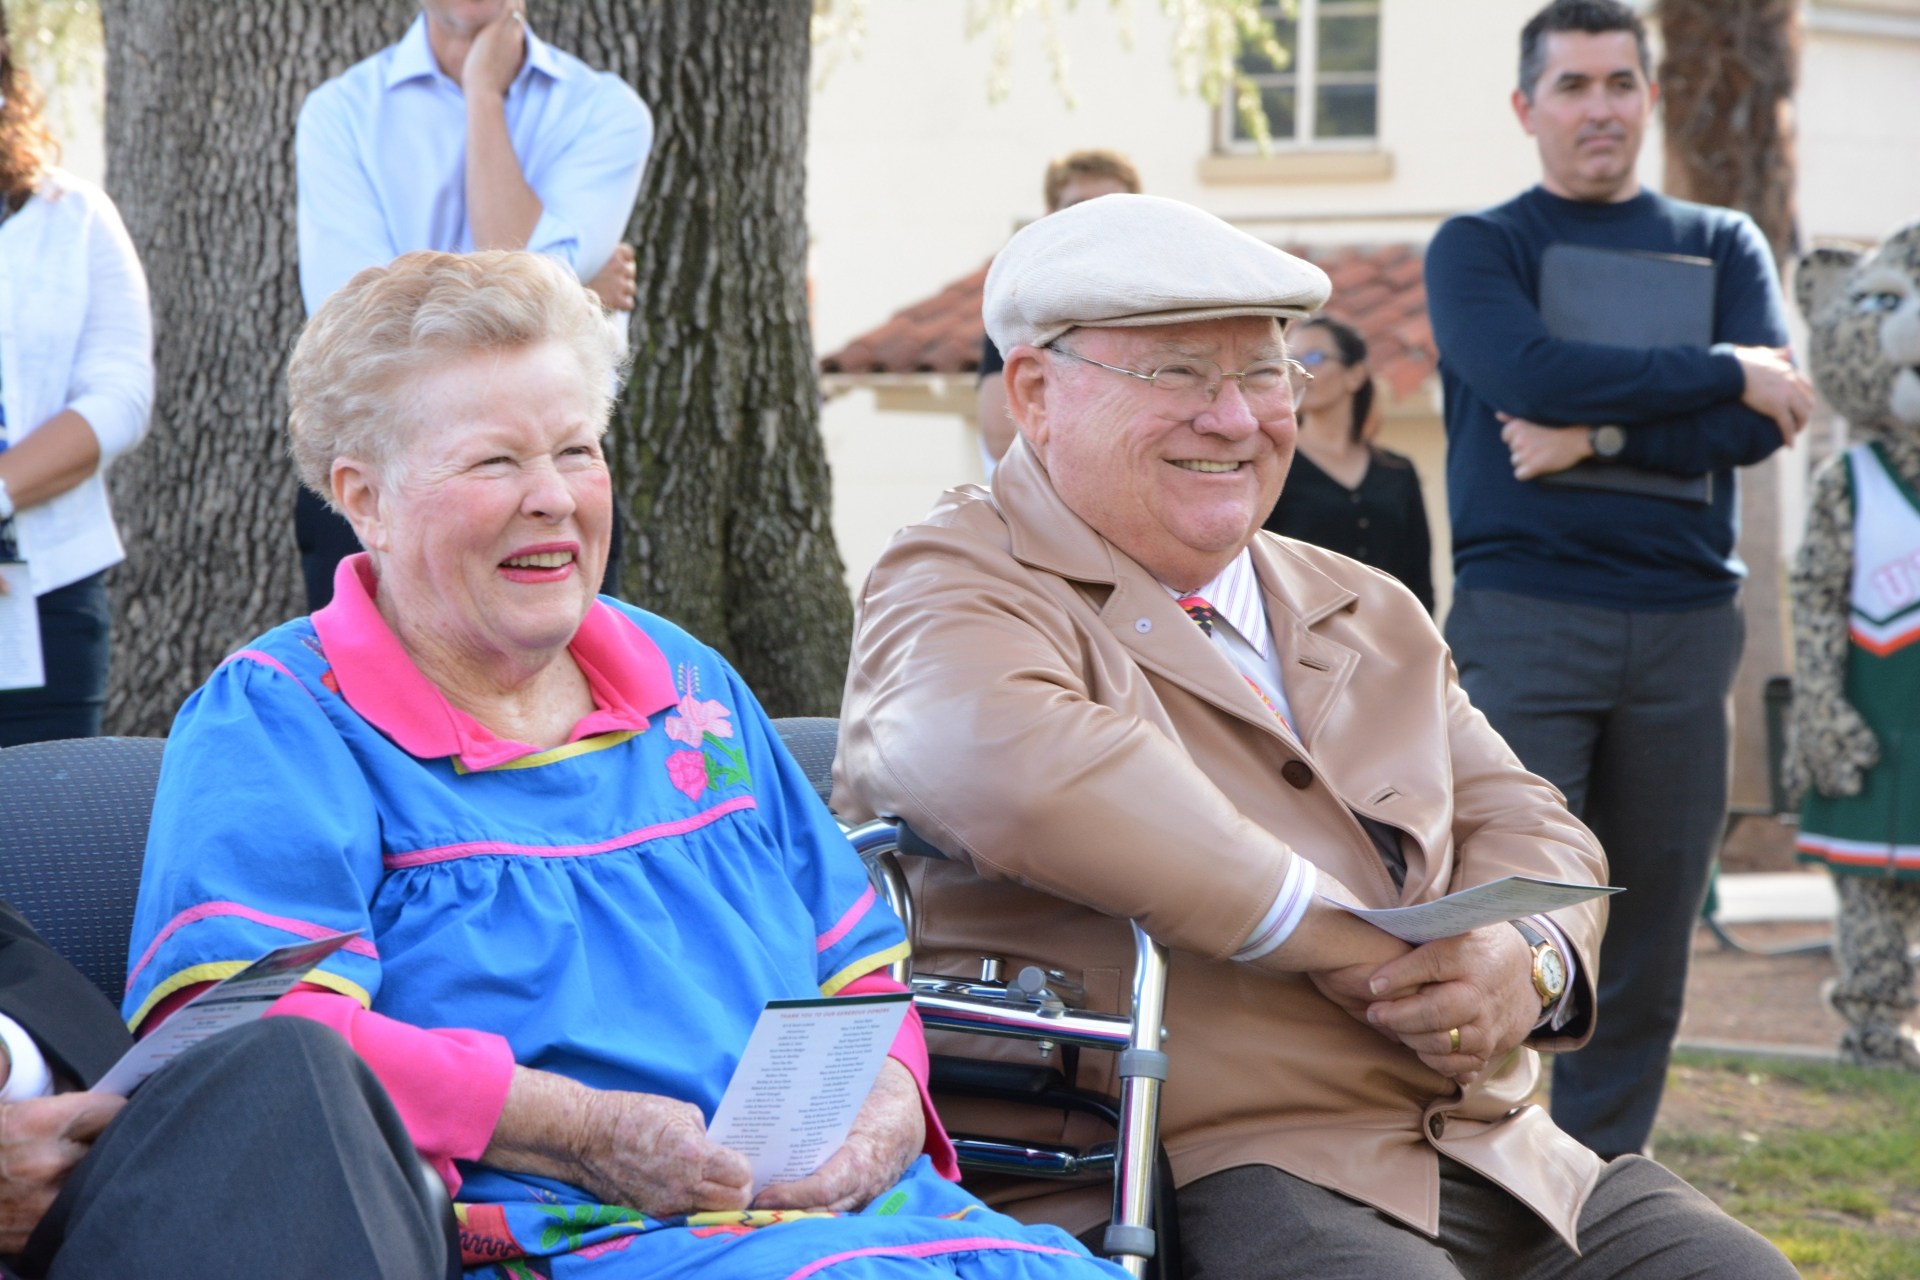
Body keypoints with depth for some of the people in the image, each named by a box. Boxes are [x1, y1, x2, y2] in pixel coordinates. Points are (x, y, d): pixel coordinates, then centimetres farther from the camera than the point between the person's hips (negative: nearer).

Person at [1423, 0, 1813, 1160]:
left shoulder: (1723, 246, 15)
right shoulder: (1479, 247, 7)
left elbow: (1760, 423, 0)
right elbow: (1531, 376, -13)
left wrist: (1599, 437, -11)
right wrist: (1722, 372, -9)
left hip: (1686, 625, 3)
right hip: (1526, 617, -3)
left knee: (1651, 942, 4)